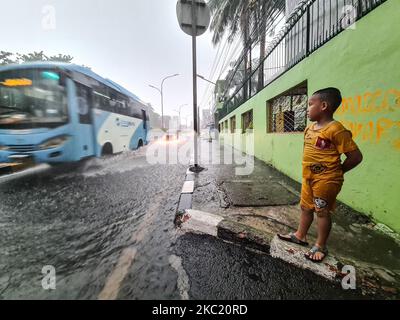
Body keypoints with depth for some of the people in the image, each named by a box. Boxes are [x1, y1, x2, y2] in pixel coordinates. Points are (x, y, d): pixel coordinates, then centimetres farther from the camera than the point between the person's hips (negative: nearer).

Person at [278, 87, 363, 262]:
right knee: (306, 207, 19)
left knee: (323, 212, 8)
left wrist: (336, 171, -4)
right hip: (308, 178, 8)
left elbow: (355, 156, -15)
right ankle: (300, 235, 38)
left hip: (326, 180, -8)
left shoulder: (336, 129, -18)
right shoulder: (309, 128, 6)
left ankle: (321, 246, 27)